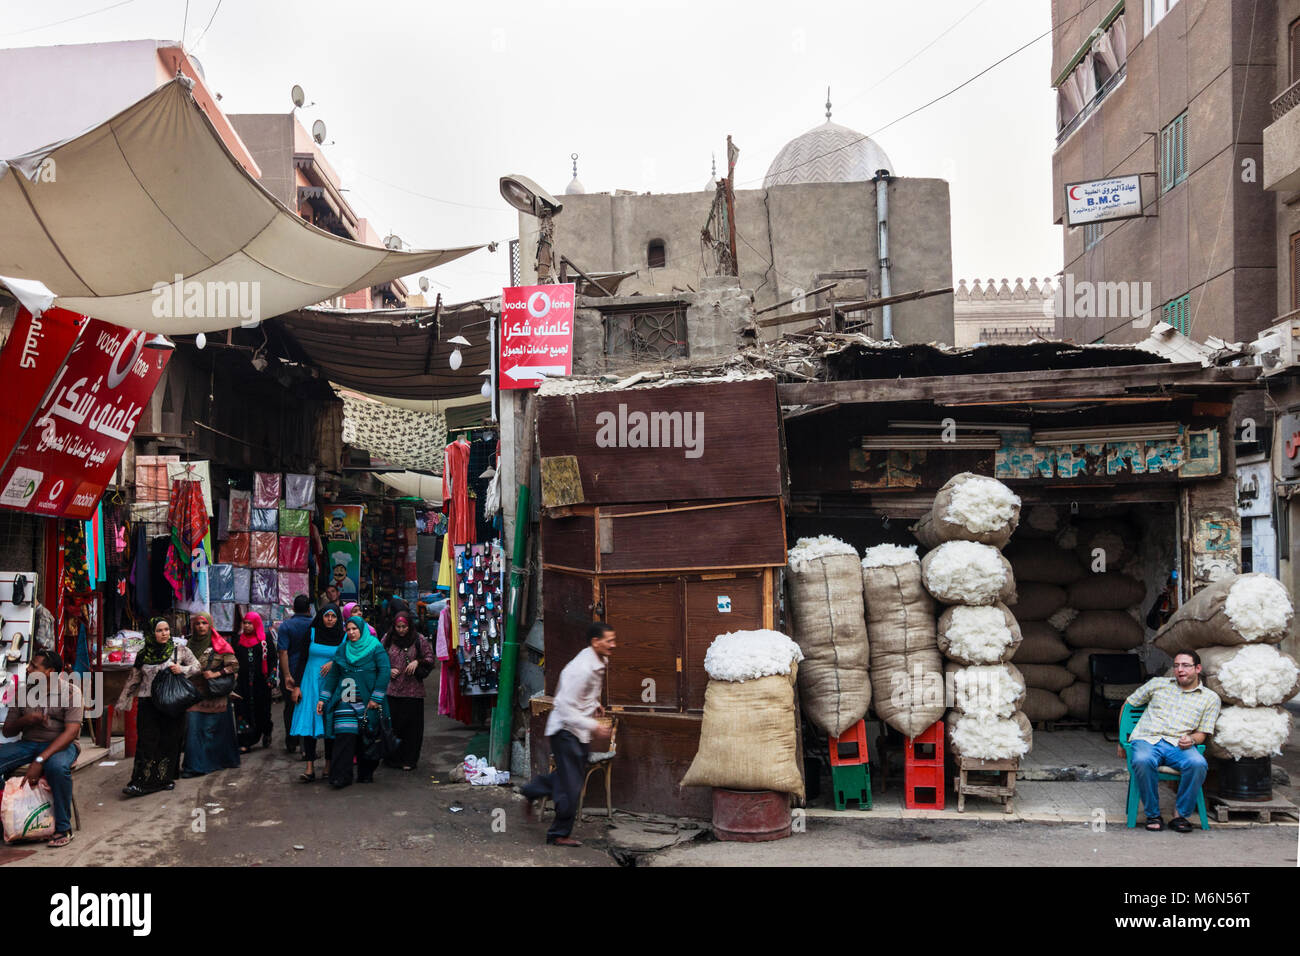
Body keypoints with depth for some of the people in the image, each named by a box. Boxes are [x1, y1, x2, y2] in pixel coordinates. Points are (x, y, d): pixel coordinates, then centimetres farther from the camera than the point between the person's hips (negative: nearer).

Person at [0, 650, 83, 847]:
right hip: (28, 743, 5)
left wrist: (40, 760, -28)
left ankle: (63, 829, -23)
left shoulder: (70, 691, -8)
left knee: (57, 766, -39)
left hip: (60, 745, -5)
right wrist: (26, 720, -13)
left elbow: (71, 731, -18)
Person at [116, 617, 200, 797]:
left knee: (170, 742, 2)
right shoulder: (143, 654, 7)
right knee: (147, 743, -6)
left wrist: (181, 669, -11)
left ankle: (166, 778, 12)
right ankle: (142, 782, -8)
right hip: (148, 704, 0)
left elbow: (196, 666, 9)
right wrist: (122, 702, 16)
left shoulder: (180, 651, 4)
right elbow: (133, 679, 15)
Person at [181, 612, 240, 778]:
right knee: (193, 726, -4)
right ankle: (194, 765, 2)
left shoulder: (219, 645, -1)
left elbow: (234, 665, -5)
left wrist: (216, 674, -14)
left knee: (211, 728, -1)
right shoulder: (191, 644, 12)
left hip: (214, 694, -3)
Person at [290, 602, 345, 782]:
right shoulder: (312, 633, 3)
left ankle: (328, 765, 11)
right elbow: (303, 659, 4)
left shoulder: (343, 637, 3)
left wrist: (334, 663, -11)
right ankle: (310, 768, -7)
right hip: (311, 683, 0)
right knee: (309, 721, -7)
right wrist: (297, 685, -1)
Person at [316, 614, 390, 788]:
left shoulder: (375, 648, -1)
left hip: (368, 702, -3)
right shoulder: (342, 650, 13)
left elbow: (384, 673, -6)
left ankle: (366, 774, 14)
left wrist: (376, 698, -12)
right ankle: (341, 776, -9)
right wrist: (323, 698, 10)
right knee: (344, 737, -8)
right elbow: (332, 675, 17)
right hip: (345, 701, 3)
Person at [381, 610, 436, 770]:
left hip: (413, 691, -1)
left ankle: (409, 760, 10)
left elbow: (430, 658, 7)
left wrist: (417, 662, -10)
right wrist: (388, 670, -1)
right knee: (392, 724, 3)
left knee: (411, 726, 1)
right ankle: (393, 758, 15)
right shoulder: (388, 639, 7)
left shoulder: (420, 640, 1)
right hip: (391, 690, 1)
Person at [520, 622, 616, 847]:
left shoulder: (599, 662, 5)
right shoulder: (582, 669, -26)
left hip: (577, 730, 9)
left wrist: (594, 703, 14)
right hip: (565, 729, -9)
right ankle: (559, 834, 12)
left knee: (575, 775, 19)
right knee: (571, 786, -2)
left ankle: (531, 791, 36)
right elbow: (566, 709, -27)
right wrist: (594, 727, -30)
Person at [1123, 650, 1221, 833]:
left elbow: (1202, 733, 13)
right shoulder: (1158, 684, 19)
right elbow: (1129, 704, 25)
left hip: (1178, 744, 0)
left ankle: (1180, 815, -18)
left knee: (1198, 764, -35)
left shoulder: (1210, 698, 17)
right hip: (1147, 739, 0)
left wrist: (1192, 739, -12)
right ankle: (1153, 814, -18)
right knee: (1142, 761, -37)